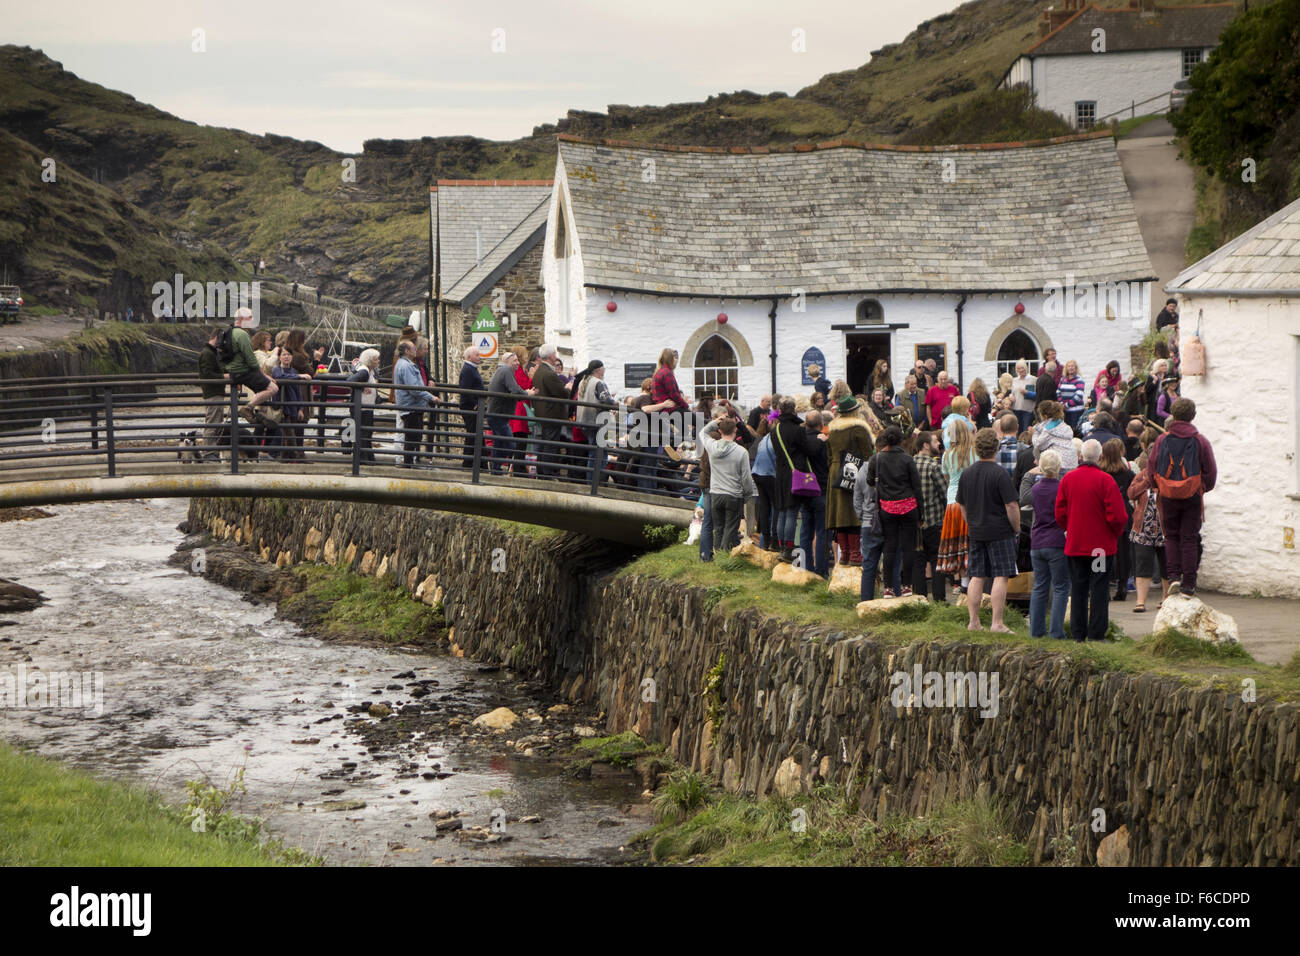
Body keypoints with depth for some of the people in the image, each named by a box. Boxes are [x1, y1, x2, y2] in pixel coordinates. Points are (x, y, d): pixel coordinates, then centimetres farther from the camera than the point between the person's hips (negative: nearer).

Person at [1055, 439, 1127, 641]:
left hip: (1074, 546, 4)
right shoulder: (1105, 481, -13)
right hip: (1102, 545, -4)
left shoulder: (1068, 479, 0)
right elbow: (1117, 516, -13)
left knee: (1078, 590, 9)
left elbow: (1060, 514, 4)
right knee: (1099, 590, 1)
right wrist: (1116, 533, 6)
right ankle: (1096, 635, -1)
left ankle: (1077, 634, 10)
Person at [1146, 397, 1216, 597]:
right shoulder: (1201, 441, -4)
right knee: (1189, 539, 5)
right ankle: (1188, 584, 4)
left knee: (1171, 536, 16)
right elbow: (1211, 471, -2)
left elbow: (1151, 468, 2)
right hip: (1193, 497, -1)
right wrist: (1203, 488, 14)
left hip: (1168, 497, 1)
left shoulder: (1162, 440, -2)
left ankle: (1174, 575, 0)